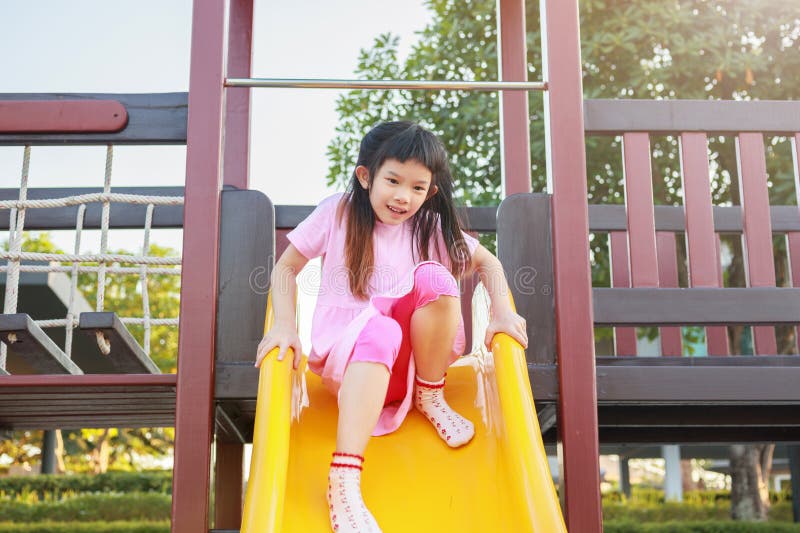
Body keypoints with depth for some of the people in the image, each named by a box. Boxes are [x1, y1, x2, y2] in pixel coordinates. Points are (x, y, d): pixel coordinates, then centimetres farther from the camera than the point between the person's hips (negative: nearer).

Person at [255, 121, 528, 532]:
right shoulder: (337, 213, -3)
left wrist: (501, 313, -8)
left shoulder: (430, 225, 3)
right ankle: (343, 480, -50)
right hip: (345, 353, -3)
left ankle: (429, 396, -6)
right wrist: (284, 326, -15)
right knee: (379, 331, -39)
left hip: (410, 357, 3)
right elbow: (286, 267, 0)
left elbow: (487, 262, 9)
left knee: (435, 277, -23)